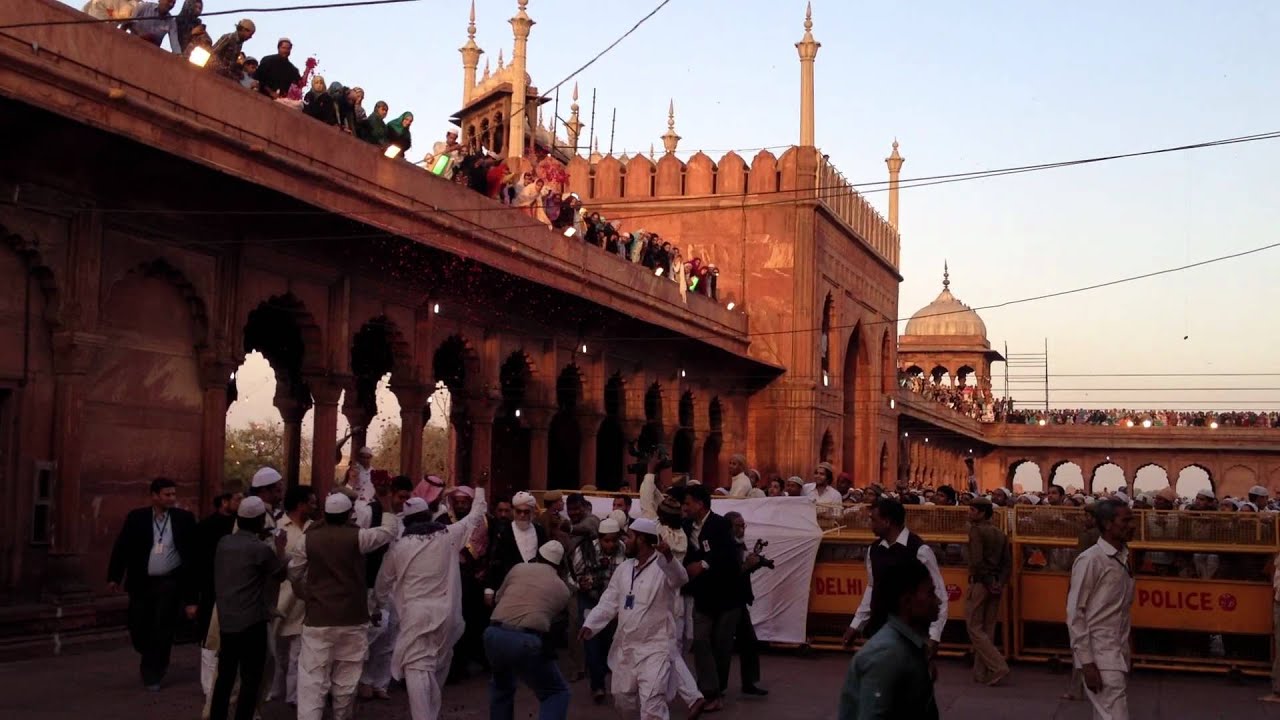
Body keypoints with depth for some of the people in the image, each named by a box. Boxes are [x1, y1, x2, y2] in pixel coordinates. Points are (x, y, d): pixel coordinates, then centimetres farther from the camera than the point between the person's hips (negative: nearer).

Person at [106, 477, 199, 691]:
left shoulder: (184, 518, -1)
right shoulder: (136, 518, 0)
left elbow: (194, 552, -2)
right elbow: (121, 547, 2)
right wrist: (114, 577, -4)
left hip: (170, 582, -1)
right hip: (142, 582, 1)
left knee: (162, 630, -2)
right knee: (138, 629, 5)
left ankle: (153, 674, 12)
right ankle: (155, 663, 33)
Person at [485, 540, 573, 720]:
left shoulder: (518, 568, 19)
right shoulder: (563, 589, 18)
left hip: (494, 635, 3)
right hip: (527, 641, -3)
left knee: (501, 685, 32)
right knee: (557, 693, 12)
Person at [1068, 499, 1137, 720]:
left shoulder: (1124, 559, 11)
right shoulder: (1090, 560, -11)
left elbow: (1122, 609, 14)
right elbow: (1075, 613, -13)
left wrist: (1125, 656, 13)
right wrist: (1086, 662, -17)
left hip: (1118, 654, 8)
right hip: (1099, 656, -8)